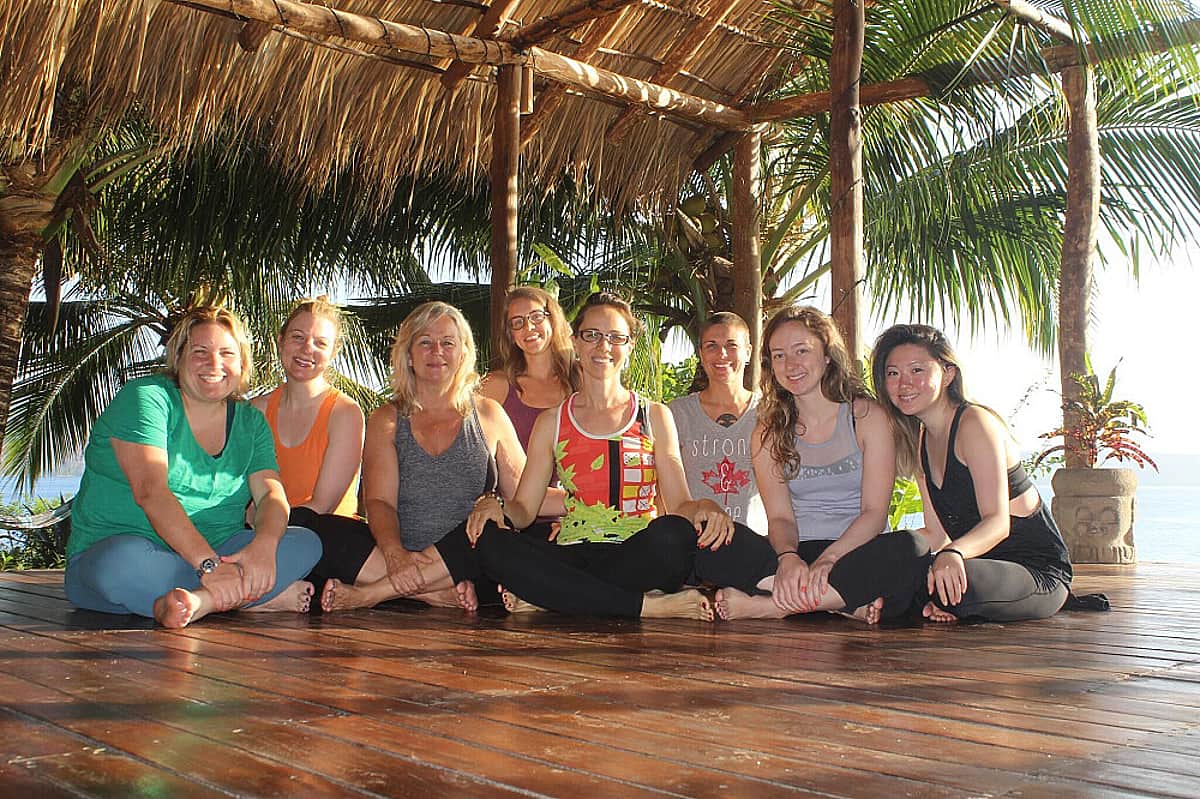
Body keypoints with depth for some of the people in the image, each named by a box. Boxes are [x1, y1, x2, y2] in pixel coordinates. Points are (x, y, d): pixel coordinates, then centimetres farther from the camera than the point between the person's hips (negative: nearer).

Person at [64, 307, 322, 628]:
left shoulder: (250, 422, 11)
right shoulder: (145, 398, -6)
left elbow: (271, 495, -1)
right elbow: (150, 492, -20)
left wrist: (264, 545, -26)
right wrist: (208, 563, -31)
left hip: (216, 552, 5)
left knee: (306, 544, -15)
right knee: (124, 563, -39)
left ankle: (199, 602, -32)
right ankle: (262, 596, -31)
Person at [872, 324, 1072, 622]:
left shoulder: (975, 424, -14)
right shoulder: (920, 441, 11)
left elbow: (998, 521, -23)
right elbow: (936, 532, 6)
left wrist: (953, 553, -44)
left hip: (1040, 572, -6)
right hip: (985, 564, 7)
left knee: (952, 584, -38)